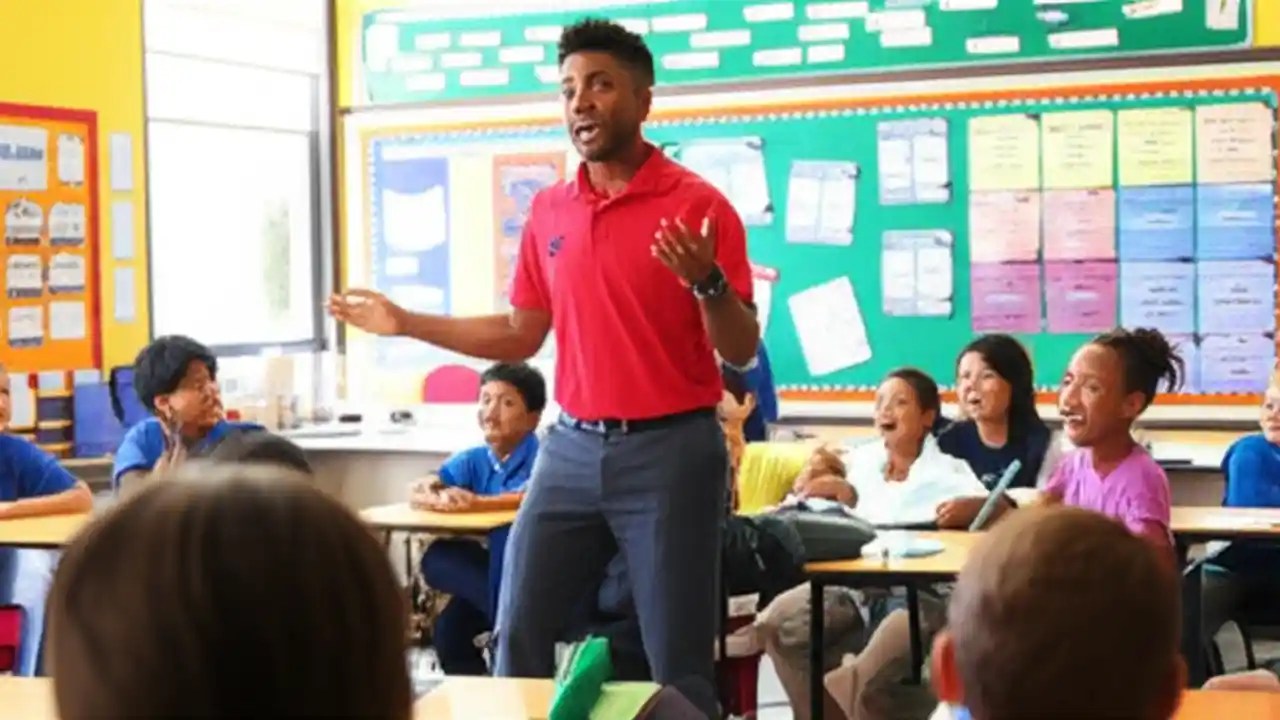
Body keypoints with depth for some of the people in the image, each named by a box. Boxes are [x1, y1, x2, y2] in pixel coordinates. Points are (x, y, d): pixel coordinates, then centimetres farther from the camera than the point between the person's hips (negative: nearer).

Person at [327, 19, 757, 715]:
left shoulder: (697, 204, -7)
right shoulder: (547, 211, 9)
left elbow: (741, 351, -8)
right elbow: (521, 335, 16)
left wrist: (707, 283, -28)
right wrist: (404, 322, 13)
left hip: (669, 451, -5)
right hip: (572, 448, 5)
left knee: (677, 659, 0)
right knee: (518, 634, 7)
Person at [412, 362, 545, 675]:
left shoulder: (541, 455, -9)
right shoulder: (474, 460, 7)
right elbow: (419, 492, -4)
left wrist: (477, 502, -39)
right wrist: (438, 500, -29)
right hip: (498, 567, 7)